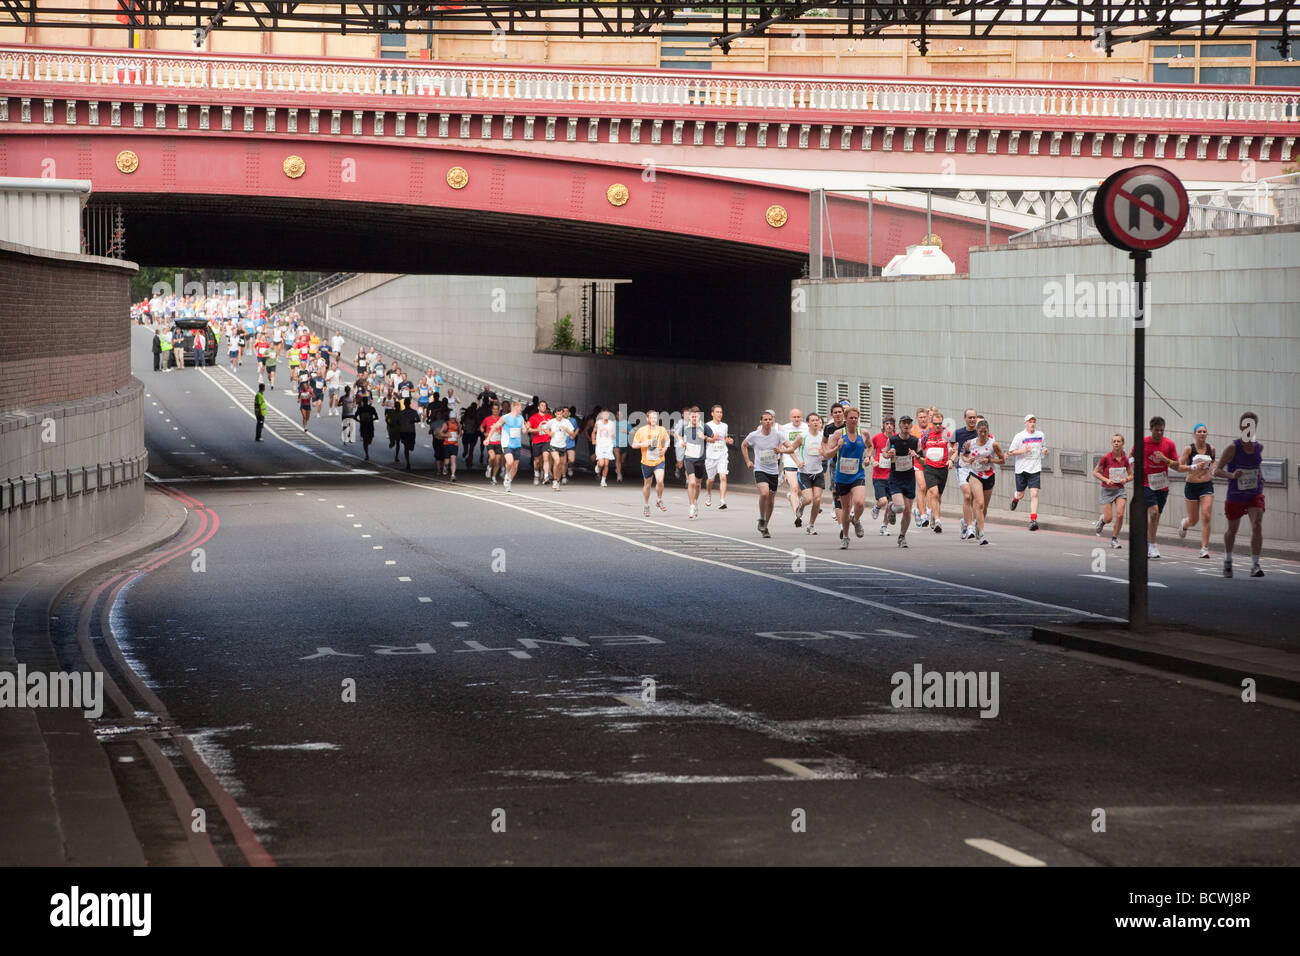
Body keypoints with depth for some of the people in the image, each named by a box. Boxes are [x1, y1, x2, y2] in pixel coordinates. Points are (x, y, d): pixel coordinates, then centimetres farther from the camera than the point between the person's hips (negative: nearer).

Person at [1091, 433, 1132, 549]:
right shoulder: (1106, 457, -11)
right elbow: (1095, 472, -2)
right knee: (1108, 518, -4)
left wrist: (1126, 479, -10)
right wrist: (1106, 480, -16)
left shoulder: (1126, 459, -2)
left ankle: (1114, 539, 4)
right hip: (1107, 490, -2)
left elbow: (1131, 475, 12)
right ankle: (1101, 519, 35)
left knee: (1120, 514, -14)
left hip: (1120, 489, 2)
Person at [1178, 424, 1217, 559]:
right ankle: (1184, 524, 47)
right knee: (1194, 520, 9)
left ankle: (1204, 548, -8)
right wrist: (1194, 467, -25)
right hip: (1192, 486, -2)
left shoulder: (1211, 448, 3)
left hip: (1207, 486, 2)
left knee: (1206, 517, -13)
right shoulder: (1189, 449, -8)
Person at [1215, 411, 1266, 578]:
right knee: (1232, 530, 15)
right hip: (1235, 496, -2)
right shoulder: (1232, 448, -13)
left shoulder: (1259, 447, 2)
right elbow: (1217, 471, -15)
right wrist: (1232, 475, -32)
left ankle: (1255, 566, -20)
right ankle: (1227, 561, 41)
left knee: (1257, 525, -20)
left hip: (1255, 495, 2)